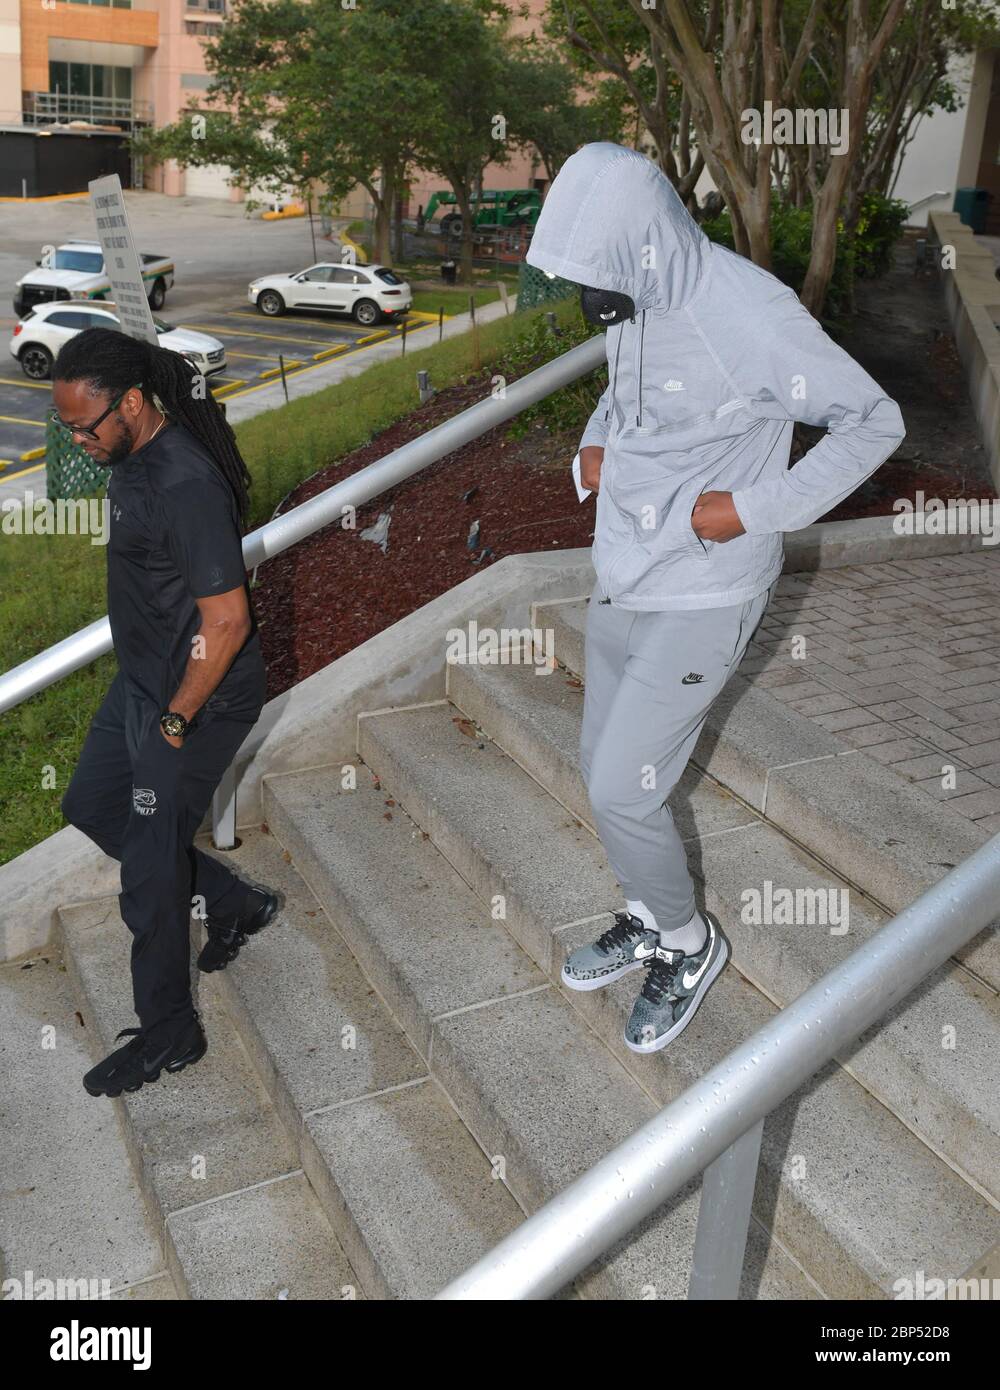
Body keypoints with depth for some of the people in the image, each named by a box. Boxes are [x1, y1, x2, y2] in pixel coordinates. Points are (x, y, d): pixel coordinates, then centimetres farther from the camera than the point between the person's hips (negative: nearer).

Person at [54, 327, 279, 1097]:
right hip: (143, 679, 10)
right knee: (91, 805, 22)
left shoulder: (186, 486, -29)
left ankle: (169, 1034, 23)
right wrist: (151, 703, 18)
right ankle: (234, 902, 35)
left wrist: (175, 722, -17)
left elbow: (227, 623, -28)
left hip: (200, 696, -10)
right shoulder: (134, 454, 1)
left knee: (151, 872, 2)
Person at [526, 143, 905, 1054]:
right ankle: (648, 925, 41)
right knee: (605, 771, 17)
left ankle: (689, 944, 24)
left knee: (622, 792, -4)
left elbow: (873, 421, -14)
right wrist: (594, 449, 1)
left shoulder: (751, 314, -23)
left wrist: (753, 508, -20)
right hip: (622, 583, 8)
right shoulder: (636, 299, 1)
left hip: (703, 601, -8)